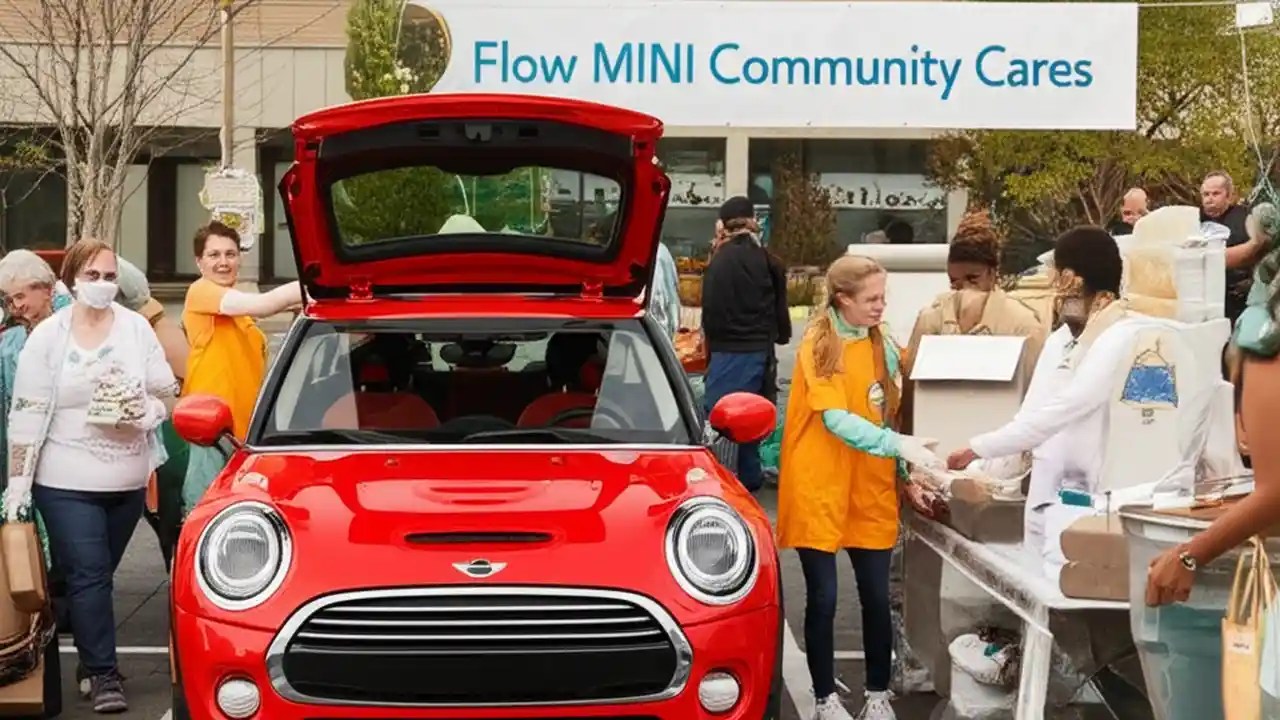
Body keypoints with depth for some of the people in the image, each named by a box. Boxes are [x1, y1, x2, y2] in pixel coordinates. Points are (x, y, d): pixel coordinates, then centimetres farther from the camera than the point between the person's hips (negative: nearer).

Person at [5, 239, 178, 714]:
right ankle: (103, 674, -3)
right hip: (66, 483, -3)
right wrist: (18, 482, -8)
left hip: (128, 480, 3)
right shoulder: (48, 336, -3)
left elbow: (168, 393, 8)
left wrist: (144, 412, -15)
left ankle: (92, 658, 26)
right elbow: (27, 413, -5)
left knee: (97, 575, 13)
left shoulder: (136, 328, 4)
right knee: (89, 576, -7)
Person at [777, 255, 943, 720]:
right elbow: (836, 420, -21)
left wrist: (906, 478, 6)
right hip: (820, 489, -5)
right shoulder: (819, 346, -11)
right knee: (823, 598, 1)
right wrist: (900, 445, -29)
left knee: (876, 597, 6)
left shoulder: (883, 346, 7)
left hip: (871, 489, 5)